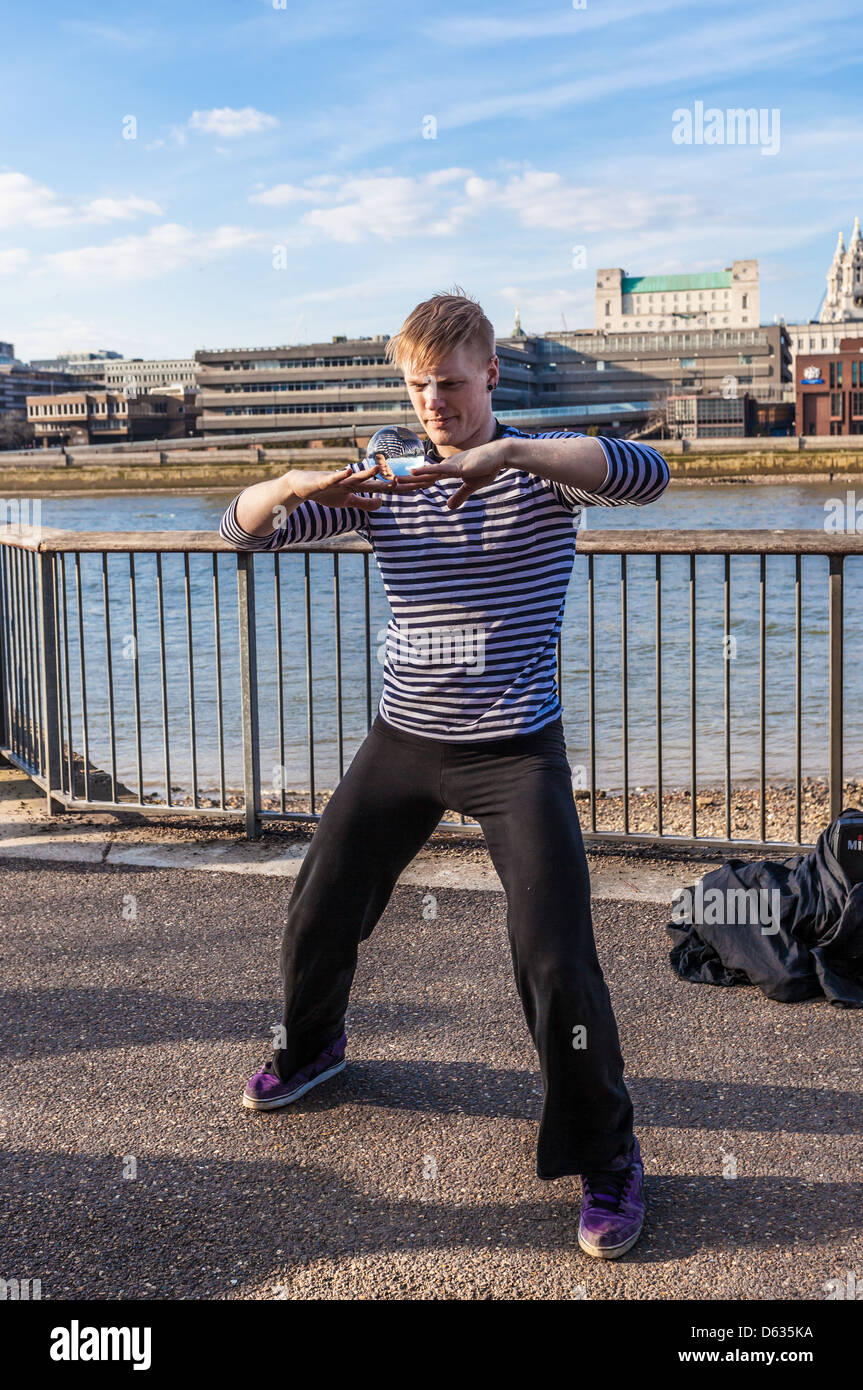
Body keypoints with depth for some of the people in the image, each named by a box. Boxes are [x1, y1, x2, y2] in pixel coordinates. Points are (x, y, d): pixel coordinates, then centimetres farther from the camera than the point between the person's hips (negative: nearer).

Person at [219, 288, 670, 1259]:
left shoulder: (539, 464, -6)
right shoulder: (380, 484, 3)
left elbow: (646, 474, -27)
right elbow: (242, 530, 1)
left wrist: (507, 452, -38)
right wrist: (289, 487, -22)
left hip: (516, 751, -4)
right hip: (402, 741, 4)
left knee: (555, 959, -11)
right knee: (318, 916, 13)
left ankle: (608, 1159, 9)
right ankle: (310, 1048, 45)